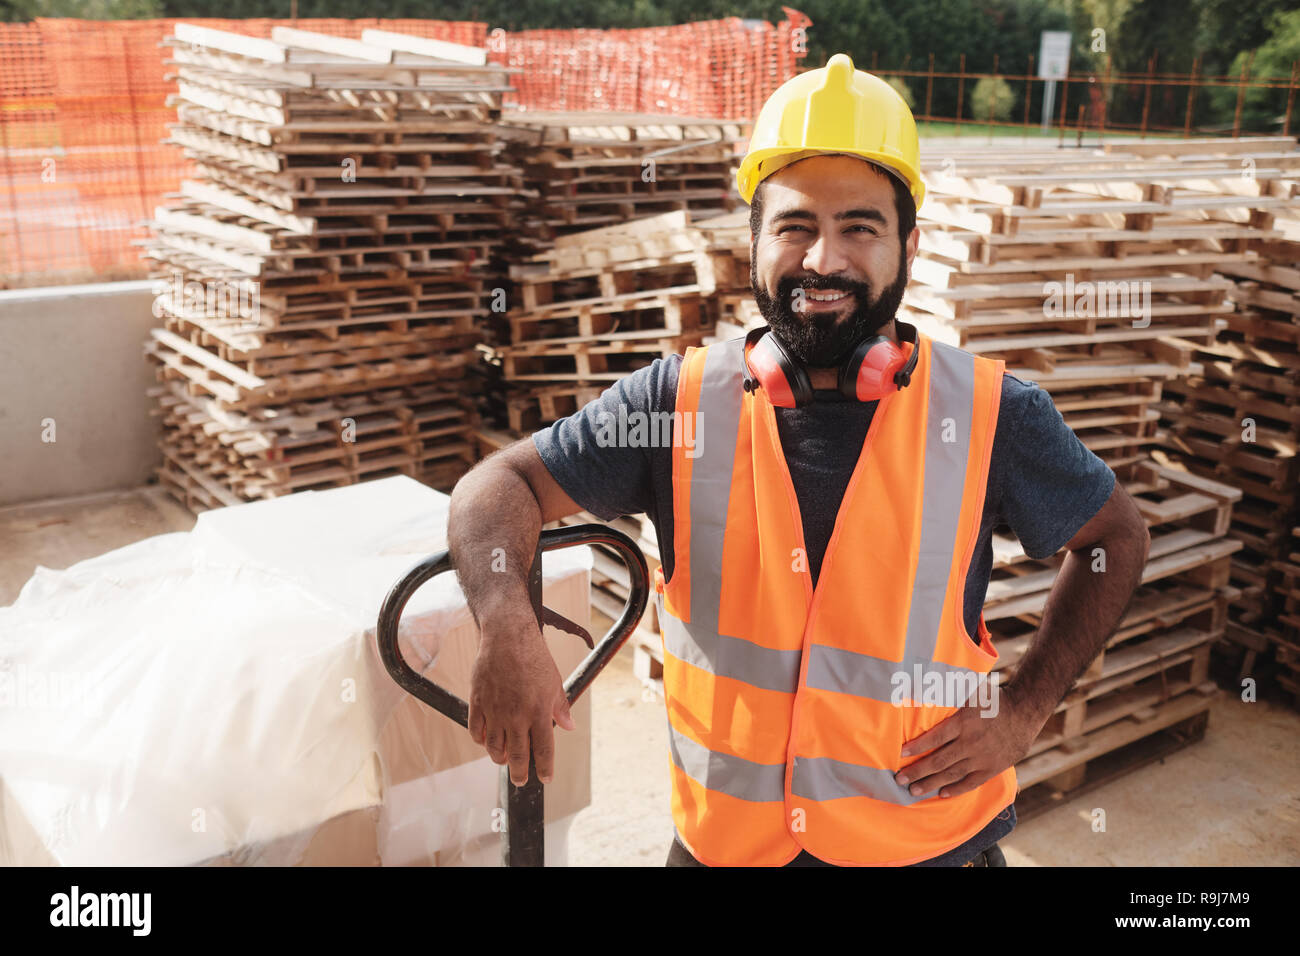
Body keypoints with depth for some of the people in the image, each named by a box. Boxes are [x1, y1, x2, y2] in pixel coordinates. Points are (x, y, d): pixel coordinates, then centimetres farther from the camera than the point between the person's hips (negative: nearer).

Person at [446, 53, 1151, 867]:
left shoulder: (991, 416, -11)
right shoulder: (683, 402, -10)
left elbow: (1117, 539, 3)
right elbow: (501, 486, -6)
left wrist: (1023, 711, -6)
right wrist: (508, 627, -26)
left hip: (929, 841, 0)